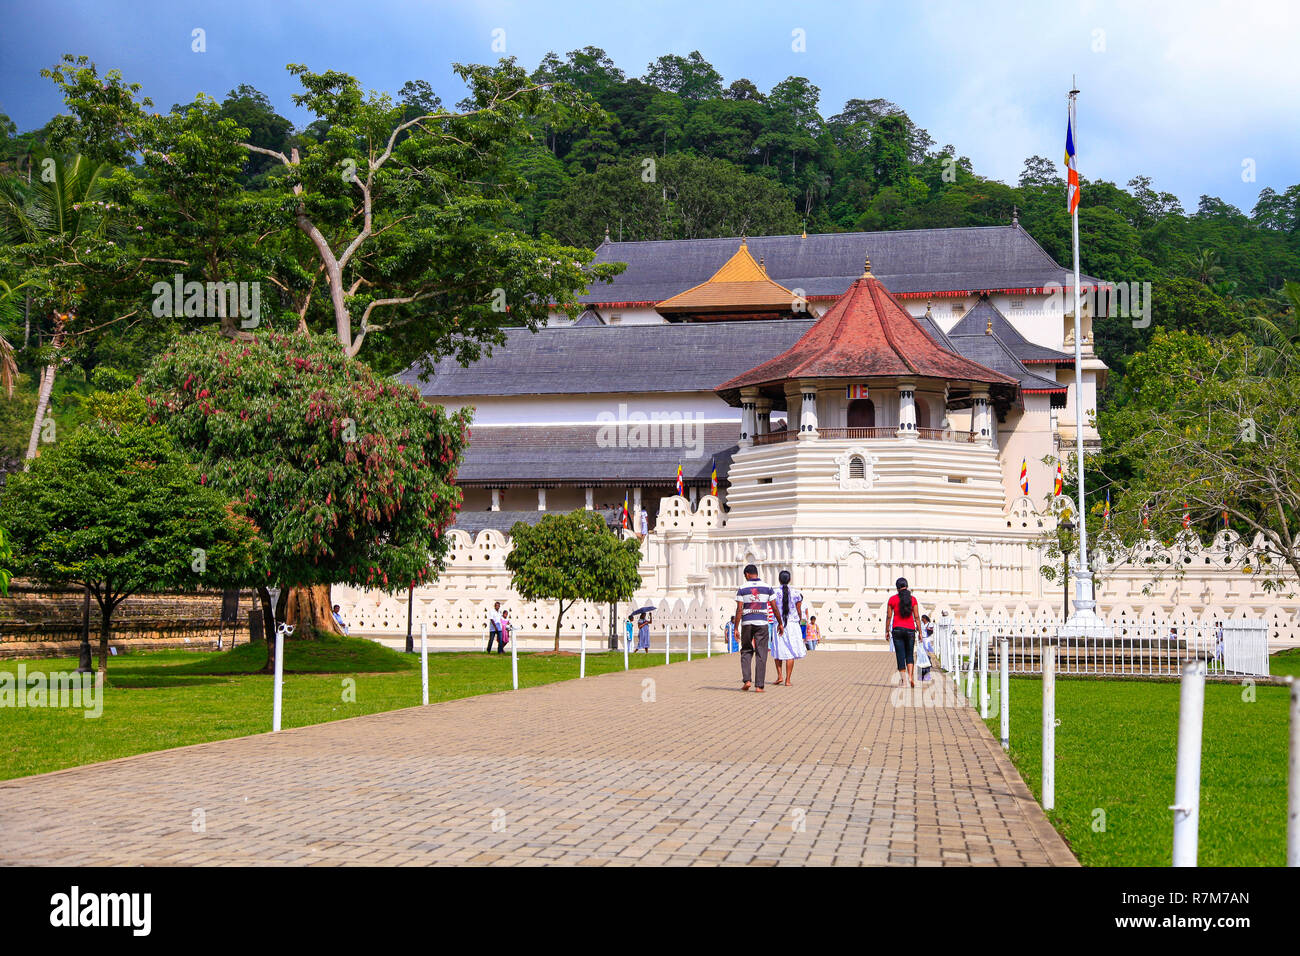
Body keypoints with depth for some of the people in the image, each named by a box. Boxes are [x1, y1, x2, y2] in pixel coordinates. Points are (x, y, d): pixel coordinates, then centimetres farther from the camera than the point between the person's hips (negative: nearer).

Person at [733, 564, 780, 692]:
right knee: (761, 655, 3)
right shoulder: (767, 587, 3)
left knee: (746, 652, 15)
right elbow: (774, 607, 4)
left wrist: (736, 628, -4)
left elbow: (739, 610, -6)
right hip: (762, 623, 0)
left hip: (747, 623, 0)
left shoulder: (742, 588, -1)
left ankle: (746, 680, 0)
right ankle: (759, 685, -2)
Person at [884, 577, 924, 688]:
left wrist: (887, 631, 7)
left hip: (897, 629, -1)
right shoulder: (913, 599, 1)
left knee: (900, 655, 4)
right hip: (910, 629, 1)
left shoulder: (892, 599, -2)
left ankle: (902, 678, 0)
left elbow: (888, 616, -1)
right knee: (910, 655, 12)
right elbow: (916, 617, 0)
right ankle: (910, 676, -6)